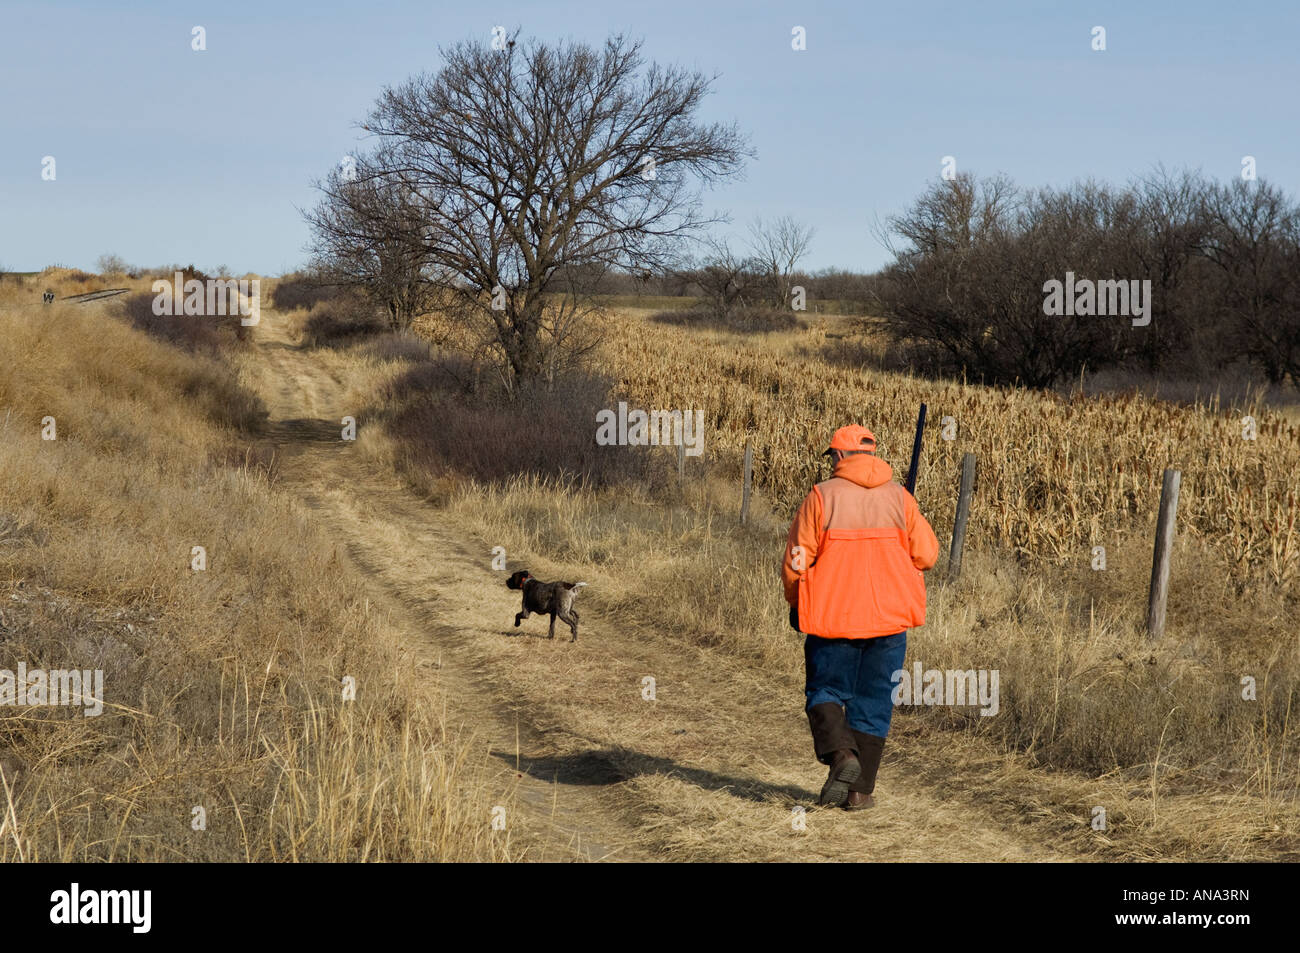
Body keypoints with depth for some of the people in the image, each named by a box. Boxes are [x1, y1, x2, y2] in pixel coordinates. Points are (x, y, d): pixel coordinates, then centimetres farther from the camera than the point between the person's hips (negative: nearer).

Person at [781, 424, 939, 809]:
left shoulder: (821, 497, -6)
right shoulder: (899, 498, 1)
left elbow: (797, 559, -4)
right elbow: (926, 554, 0)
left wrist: (795, 602, 13)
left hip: (831, 615, -2)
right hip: (888, 618, 2)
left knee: (825, 691, 12)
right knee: (873, 702, 11)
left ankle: (840, 754, -14)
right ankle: (860, 789, 9)